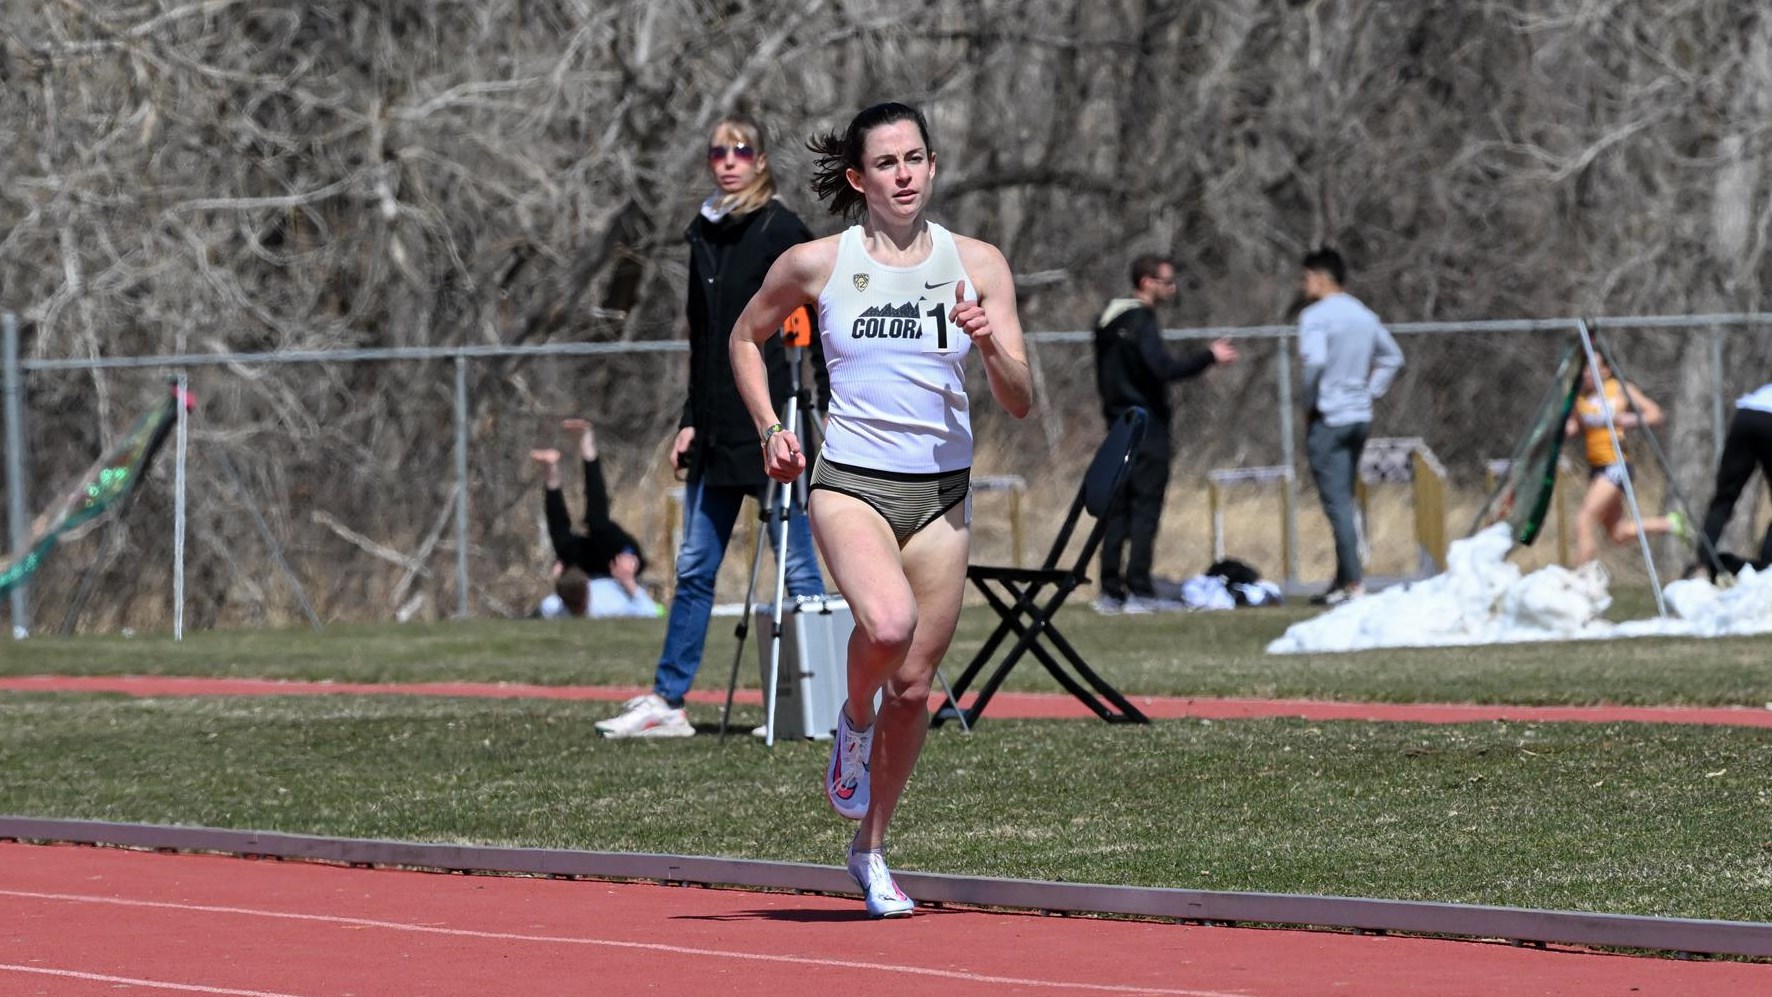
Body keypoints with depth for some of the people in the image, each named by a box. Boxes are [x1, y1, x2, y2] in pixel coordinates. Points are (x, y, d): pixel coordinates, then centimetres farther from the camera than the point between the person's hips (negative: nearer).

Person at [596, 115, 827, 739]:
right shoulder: (704, 235, 14)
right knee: (694, 567, 8)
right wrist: (691, 421, 15)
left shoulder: (783, 231, -6)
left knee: (797, 566, -3)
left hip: (772, 422, -7)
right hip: (717, 430, 7)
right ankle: (667, 700, 11)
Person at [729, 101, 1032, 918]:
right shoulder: (816, 265, 0)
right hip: (850, 482, -3)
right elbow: (746, 338, 18)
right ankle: (854, 720, 2)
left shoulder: (977, 265, 3)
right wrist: (769, 430, 6)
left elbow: (1019, 404, 2)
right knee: (888, 624, -31)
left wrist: (991, 347, -18)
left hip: (942, 492, 3)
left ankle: (870, 849, 24)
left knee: (913, 683, 5)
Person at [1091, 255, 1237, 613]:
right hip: (1146, 426, -9)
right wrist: (1209, 356, -15)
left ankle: (1110, 592, 9)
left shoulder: (1108, 319, 15)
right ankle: (1139, 593, -10)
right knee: (1145, 509, -7)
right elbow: (1163, 368, -24)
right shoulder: (1140, 322, -13)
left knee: (1116, 511, 9)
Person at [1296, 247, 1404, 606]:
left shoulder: (1315, 316, -11)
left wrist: (1309, 405, -11)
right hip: (1360, 416, 8)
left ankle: (1355, 583, -14)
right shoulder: (1363, 315, 13)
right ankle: (1342, 581, 15)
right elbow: (1392, 357, 21)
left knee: (1336, 502, -8)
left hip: (1328, 419, -8)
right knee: (1343, 500, 14)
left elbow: (1315, 361, -25)